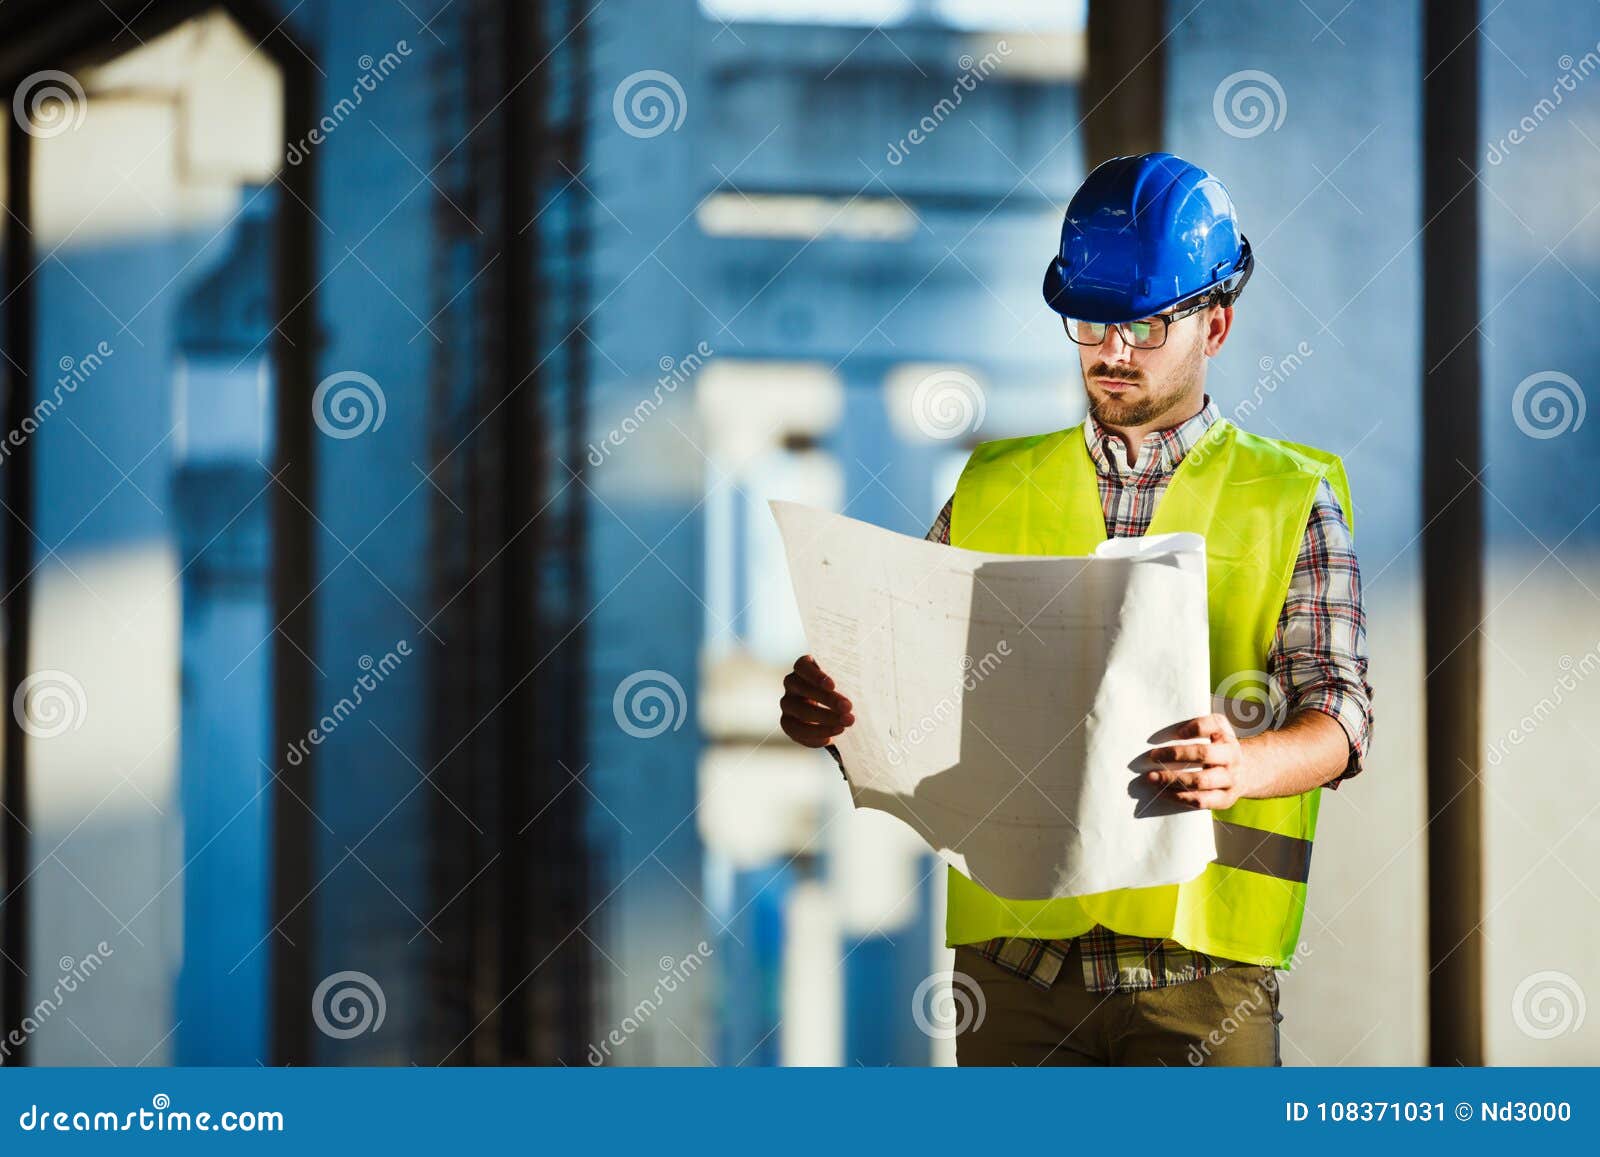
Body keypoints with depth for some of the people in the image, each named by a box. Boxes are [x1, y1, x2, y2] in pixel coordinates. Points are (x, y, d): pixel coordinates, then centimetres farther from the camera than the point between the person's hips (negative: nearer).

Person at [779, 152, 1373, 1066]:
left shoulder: (1292, 499, 6)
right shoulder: (992, 492, 14)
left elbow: (1339, 713, -4)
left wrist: (1244, 768, -26)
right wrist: (830, 707, -12)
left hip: (1201, 957, -2)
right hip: (1012, 941, 2)